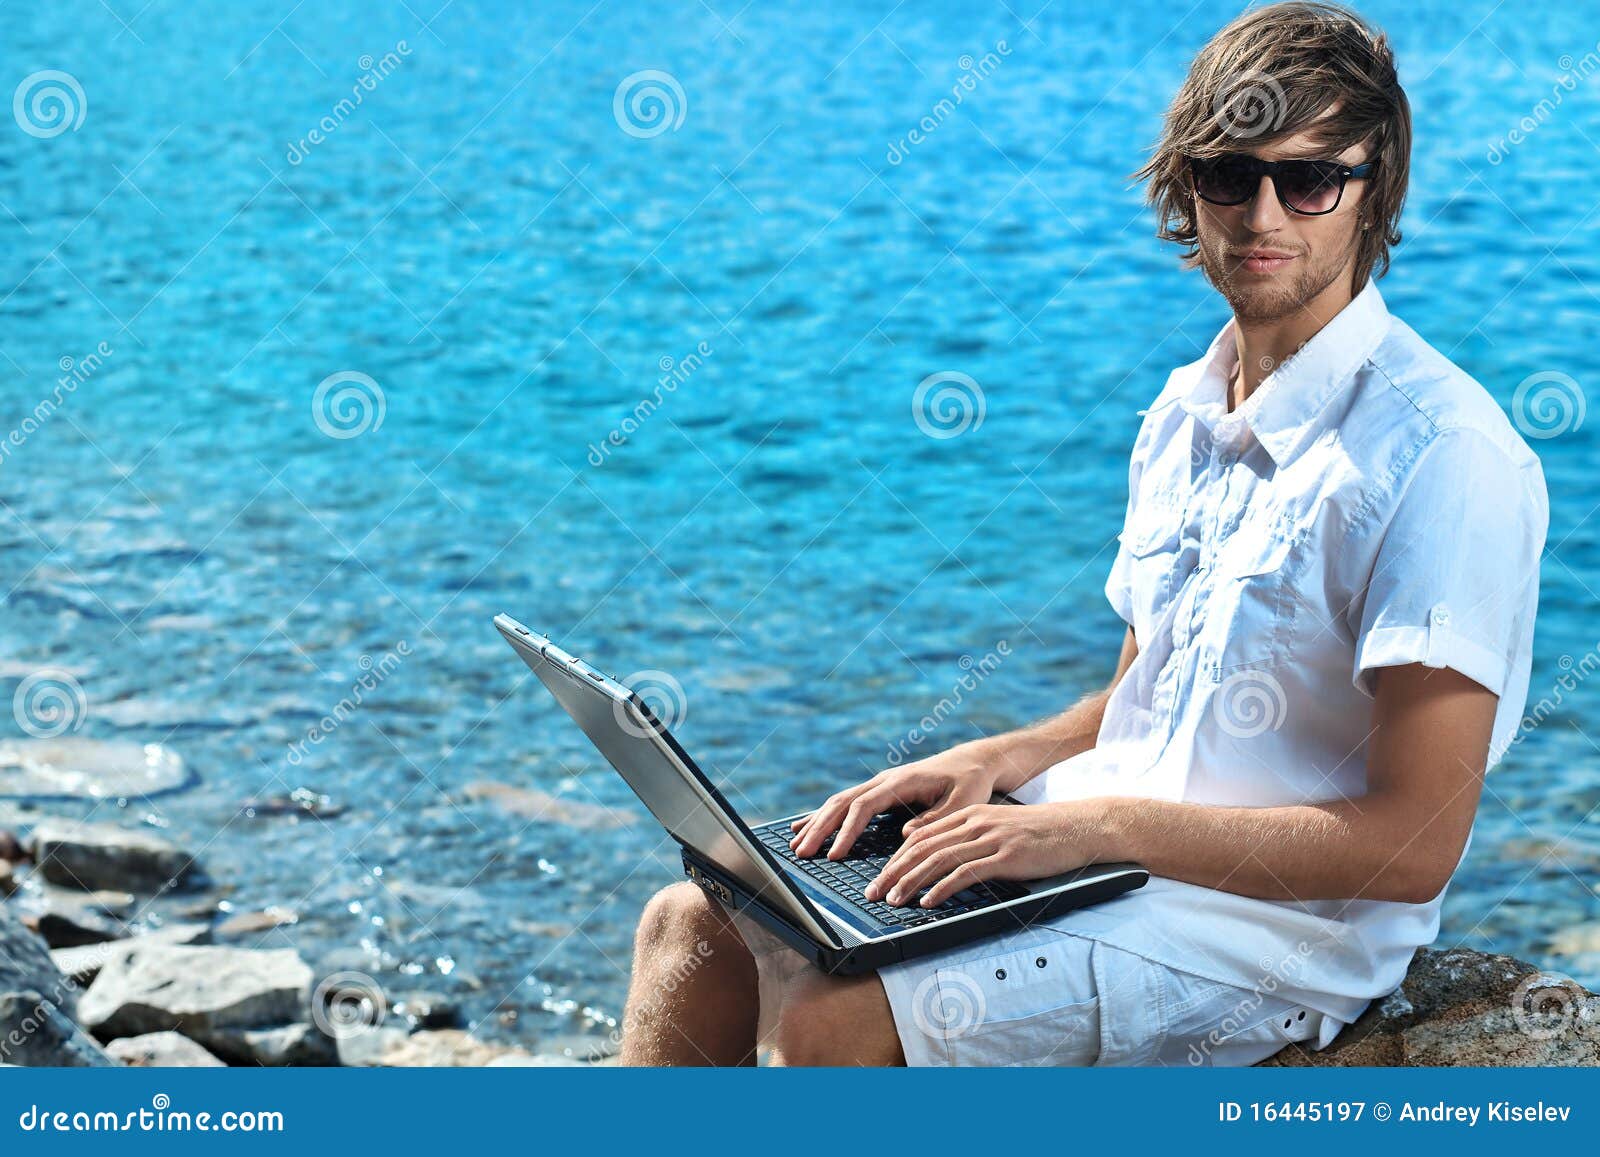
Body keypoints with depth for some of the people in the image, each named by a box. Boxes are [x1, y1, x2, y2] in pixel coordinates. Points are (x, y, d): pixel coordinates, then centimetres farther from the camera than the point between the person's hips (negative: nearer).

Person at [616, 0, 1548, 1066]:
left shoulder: (1445, 457, -17)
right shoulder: (1185, 416, 10)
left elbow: (1413, 845, -20)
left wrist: (1101, 825, -21)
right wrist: (992, 762, 1)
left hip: (1276, 930, -8)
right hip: (1101, 854, 8)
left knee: (833, 1017, -24)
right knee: (696, 925, -2)